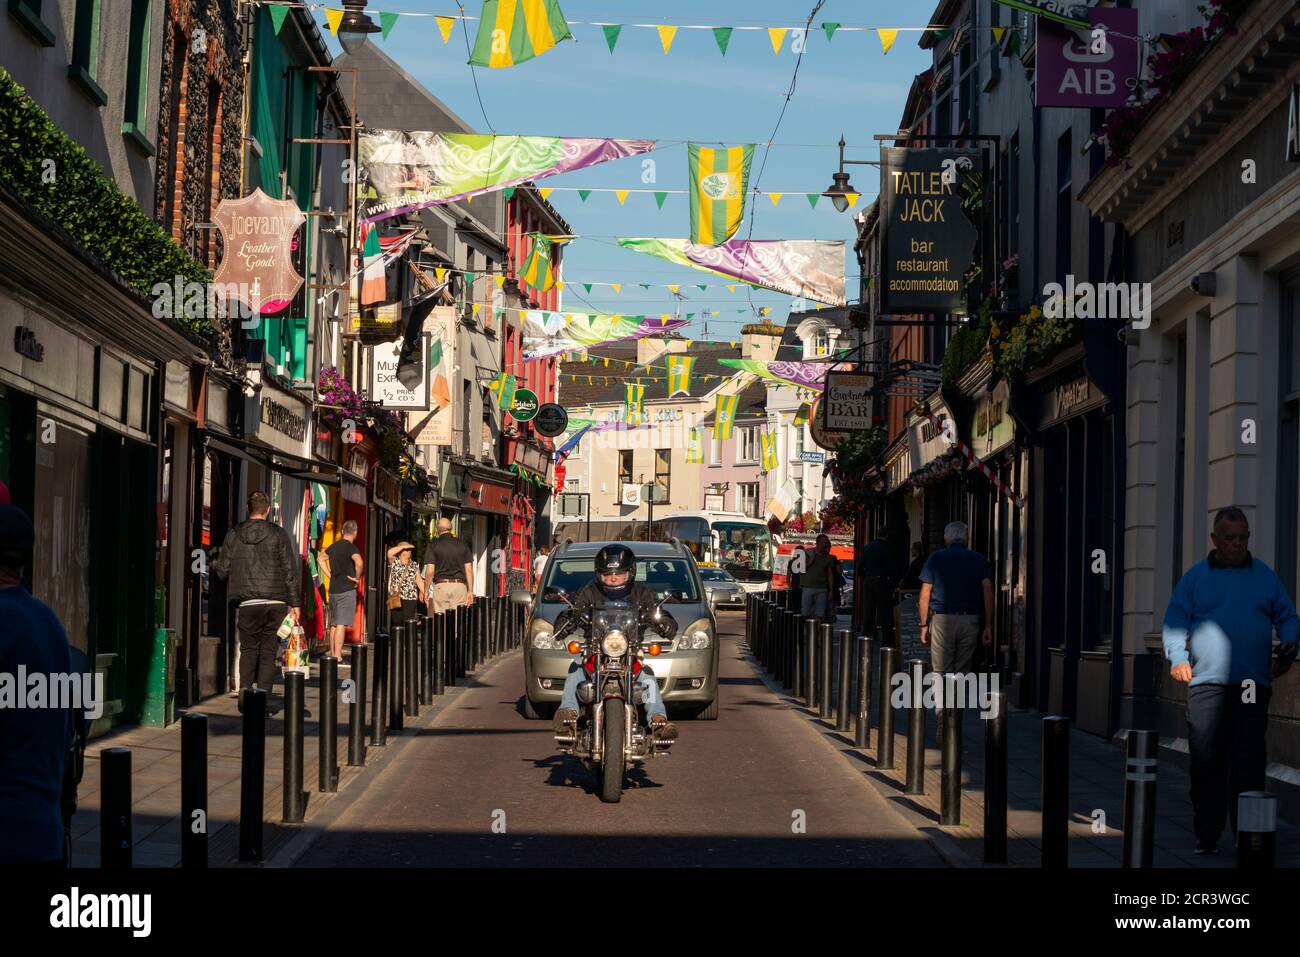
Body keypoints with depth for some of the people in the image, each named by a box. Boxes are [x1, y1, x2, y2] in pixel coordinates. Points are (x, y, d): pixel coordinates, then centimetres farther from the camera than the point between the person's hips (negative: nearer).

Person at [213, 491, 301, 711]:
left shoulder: (234, 534, 3)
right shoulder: (278, 534, -1)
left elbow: (223, 569, 6)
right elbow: (290, 570, -1)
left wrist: (211, 563, 30)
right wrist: (294, 603, 4)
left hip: (247, 604, 1)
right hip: (275, 602, -1)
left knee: (248, 649, 14)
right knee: (268, 652, 6)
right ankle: (263, 700, 2)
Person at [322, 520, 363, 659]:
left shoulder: (333, 546, 12)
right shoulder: (351, 547, -11)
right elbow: (359, 562, -28)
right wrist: (357, 577, -12)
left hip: (333, 589, 7)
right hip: (347, 590, -7)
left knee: (333, 624, 13)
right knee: (341, 624, -10)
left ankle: (332, 655, 17)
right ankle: (338, 656, -14)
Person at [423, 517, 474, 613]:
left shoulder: (433, 545, 1)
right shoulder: (463, 545, 8)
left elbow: (430, 571, -5)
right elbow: (469, 570, 5)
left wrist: (426, 590, 4)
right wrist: (470, 591, 9)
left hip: (441, 585, -2)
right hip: (460, 586, 2)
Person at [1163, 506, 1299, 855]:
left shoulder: (1265, 576, 15)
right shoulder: (1195, 577, 10)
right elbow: (1174, 621, 7)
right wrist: (1177, 656, -10)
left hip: (1253, 685, 0)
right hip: (1206, 682, 0)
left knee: (1248, 761, -7)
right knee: (1206, 761, 0)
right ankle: (1206, 835, 8)